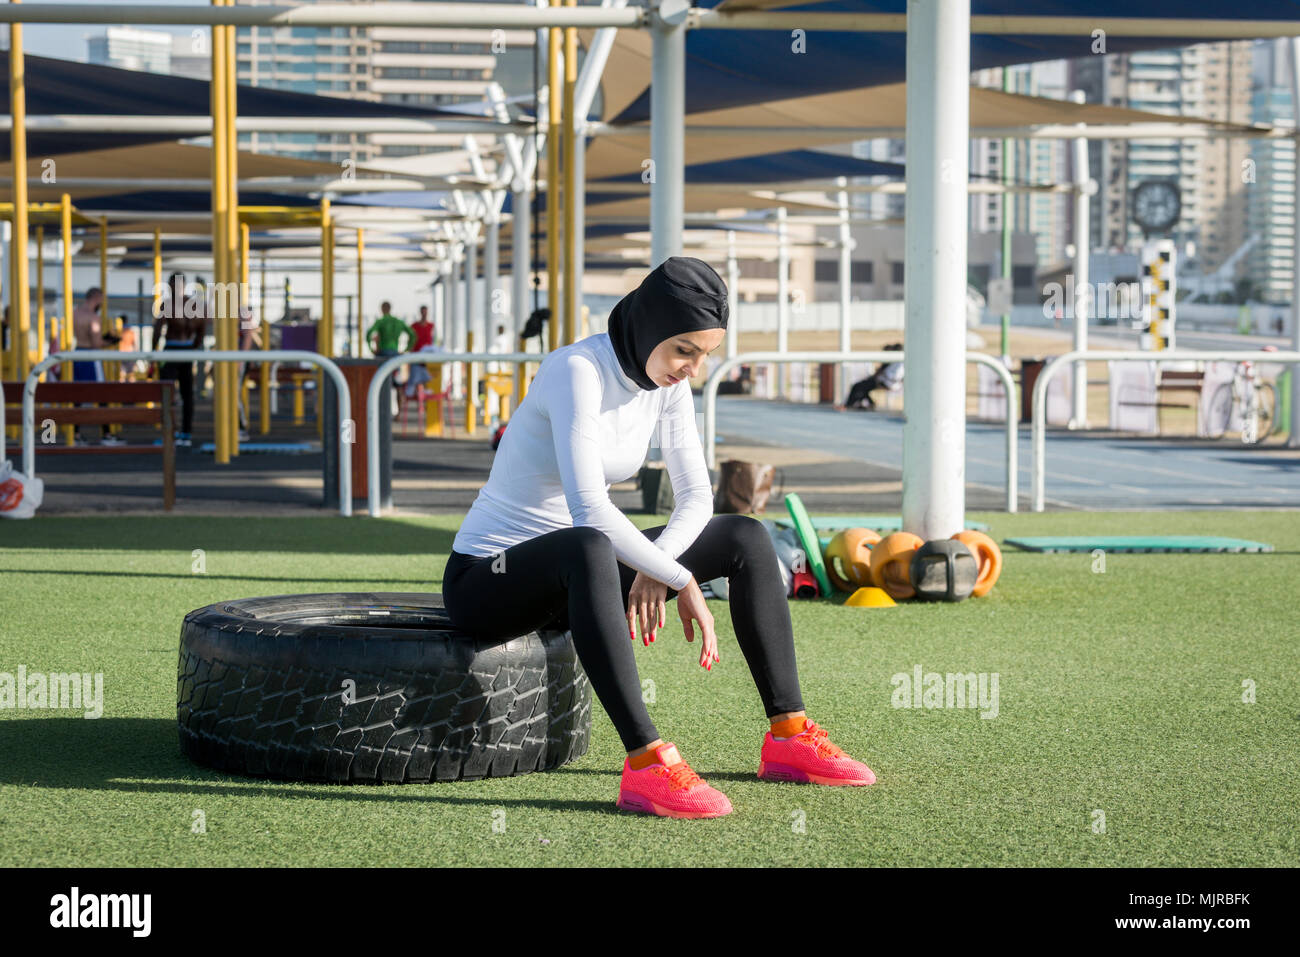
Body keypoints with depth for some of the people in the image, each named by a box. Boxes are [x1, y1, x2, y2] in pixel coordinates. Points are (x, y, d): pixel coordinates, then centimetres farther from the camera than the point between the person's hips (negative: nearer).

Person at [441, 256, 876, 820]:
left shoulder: (666, 382, 0)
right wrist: (683, 582, -30)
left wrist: (655, 569, -18)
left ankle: (787, 737, -2)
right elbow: (588, 508, -35)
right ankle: (645, 764, -46)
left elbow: (695, 497, 2)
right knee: (588, 548, -42)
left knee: (747, 538, -1)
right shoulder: (577, 370, -25)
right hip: (485, 581, -8)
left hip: (572, 574, 8)